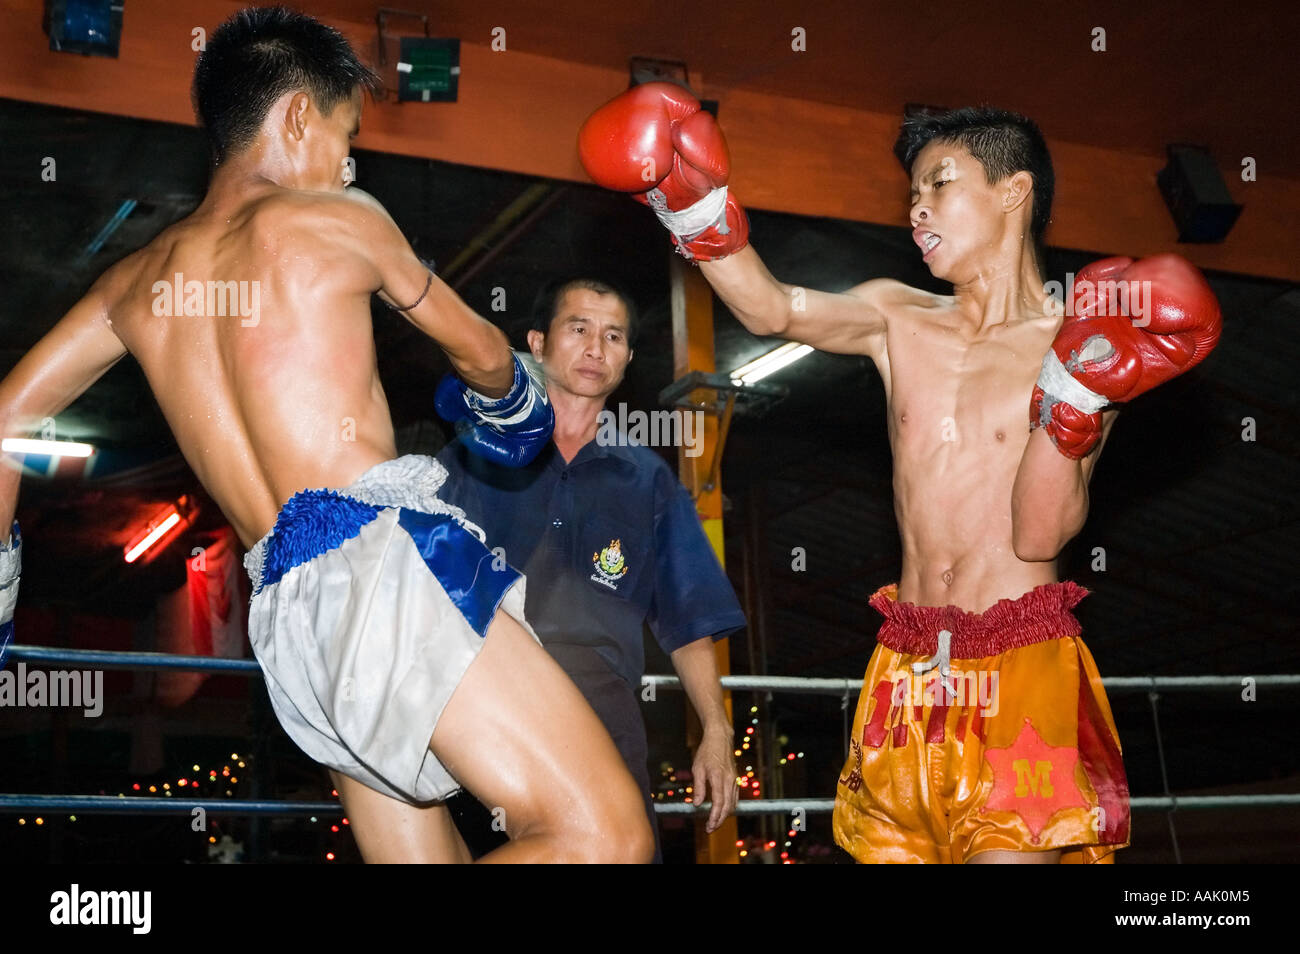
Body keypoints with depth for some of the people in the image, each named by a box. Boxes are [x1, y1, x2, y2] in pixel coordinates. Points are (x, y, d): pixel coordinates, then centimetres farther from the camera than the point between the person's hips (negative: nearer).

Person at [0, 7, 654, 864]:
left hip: (284, 615, 7)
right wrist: (507, 401, 41)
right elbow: (479, 352, 18)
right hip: (376, 553, -7)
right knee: (605, 835, -11)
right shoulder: (336, 218, 6)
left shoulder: (139, 280, 20)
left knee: (424, 852, 17)